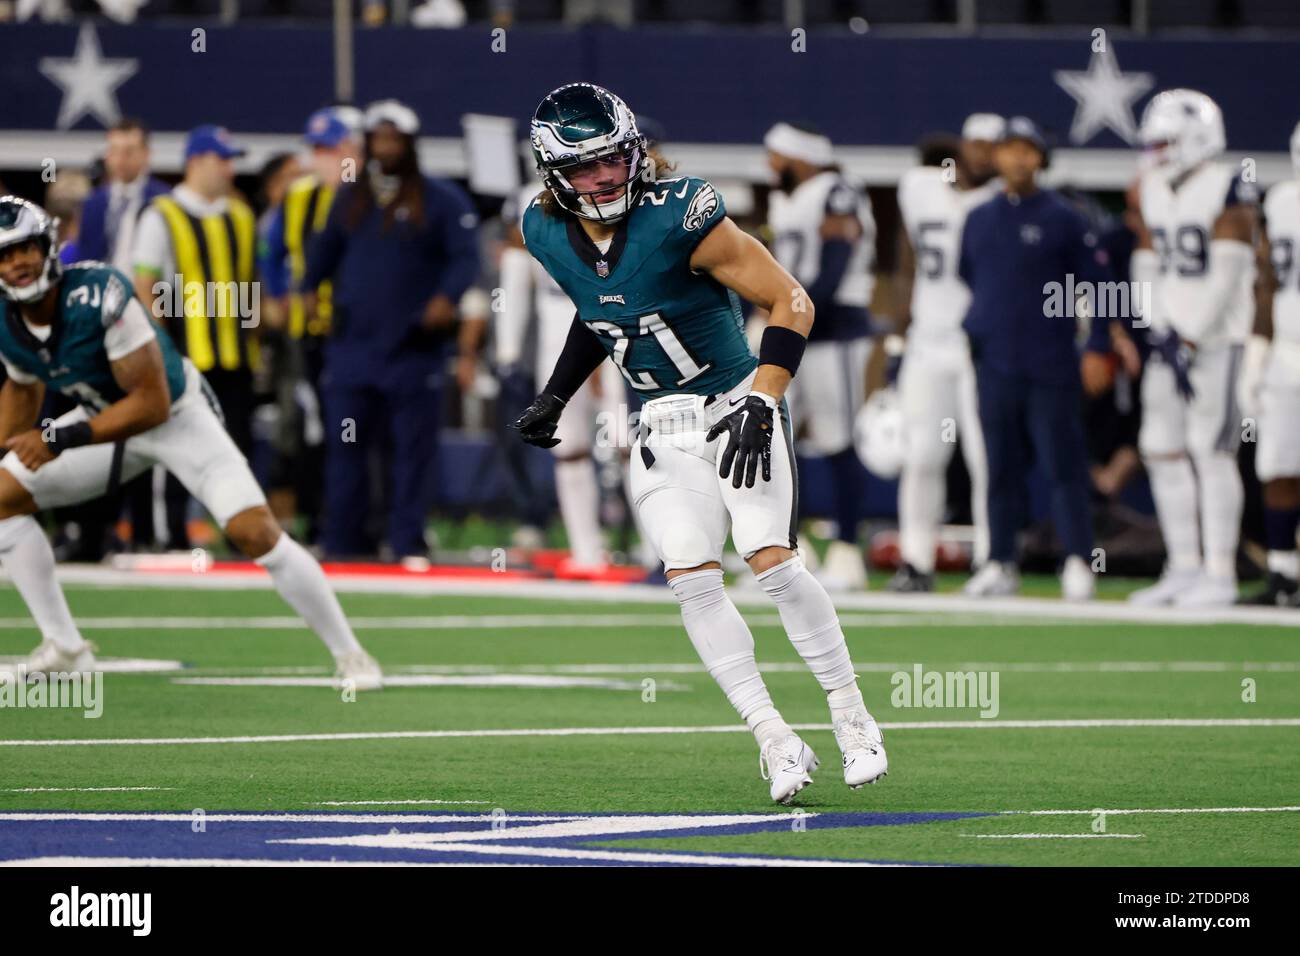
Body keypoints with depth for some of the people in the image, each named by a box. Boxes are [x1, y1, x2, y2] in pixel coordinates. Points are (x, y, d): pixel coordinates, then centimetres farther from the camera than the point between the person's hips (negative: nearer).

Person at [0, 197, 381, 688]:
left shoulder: (100, 294, -36)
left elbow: (151, 404, -32)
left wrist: (61, 439, -33)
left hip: (177, 413, -6)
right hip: (104, 416, 6)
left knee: (253, 531, -20)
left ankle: (349, 653, -4)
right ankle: (63, 646, 6)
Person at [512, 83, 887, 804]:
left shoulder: (679, 216, -21)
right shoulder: (548, 232, -2)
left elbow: (790, 303, -17)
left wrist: (761, 404, -24)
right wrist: (554, 398, 16)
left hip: (733, 405, -5)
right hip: (664, 429, 5)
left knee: (771, 560, -17)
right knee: (690, 576, -12)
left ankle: (852, 717, -2)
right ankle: (775, 741, -8)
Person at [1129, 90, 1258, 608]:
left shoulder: (1228, 191, -12)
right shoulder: (1155, 191, 11)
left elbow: (1225, 276, -15)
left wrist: (1190, 341, -17)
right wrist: (1163, 329, 2)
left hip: (1215, 334, -8)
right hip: (1174, 335, 8)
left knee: (1210, 449, -10)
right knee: (1162, 449, 7)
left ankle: (1220, 572, -7)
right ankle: (1184, 568, 15)